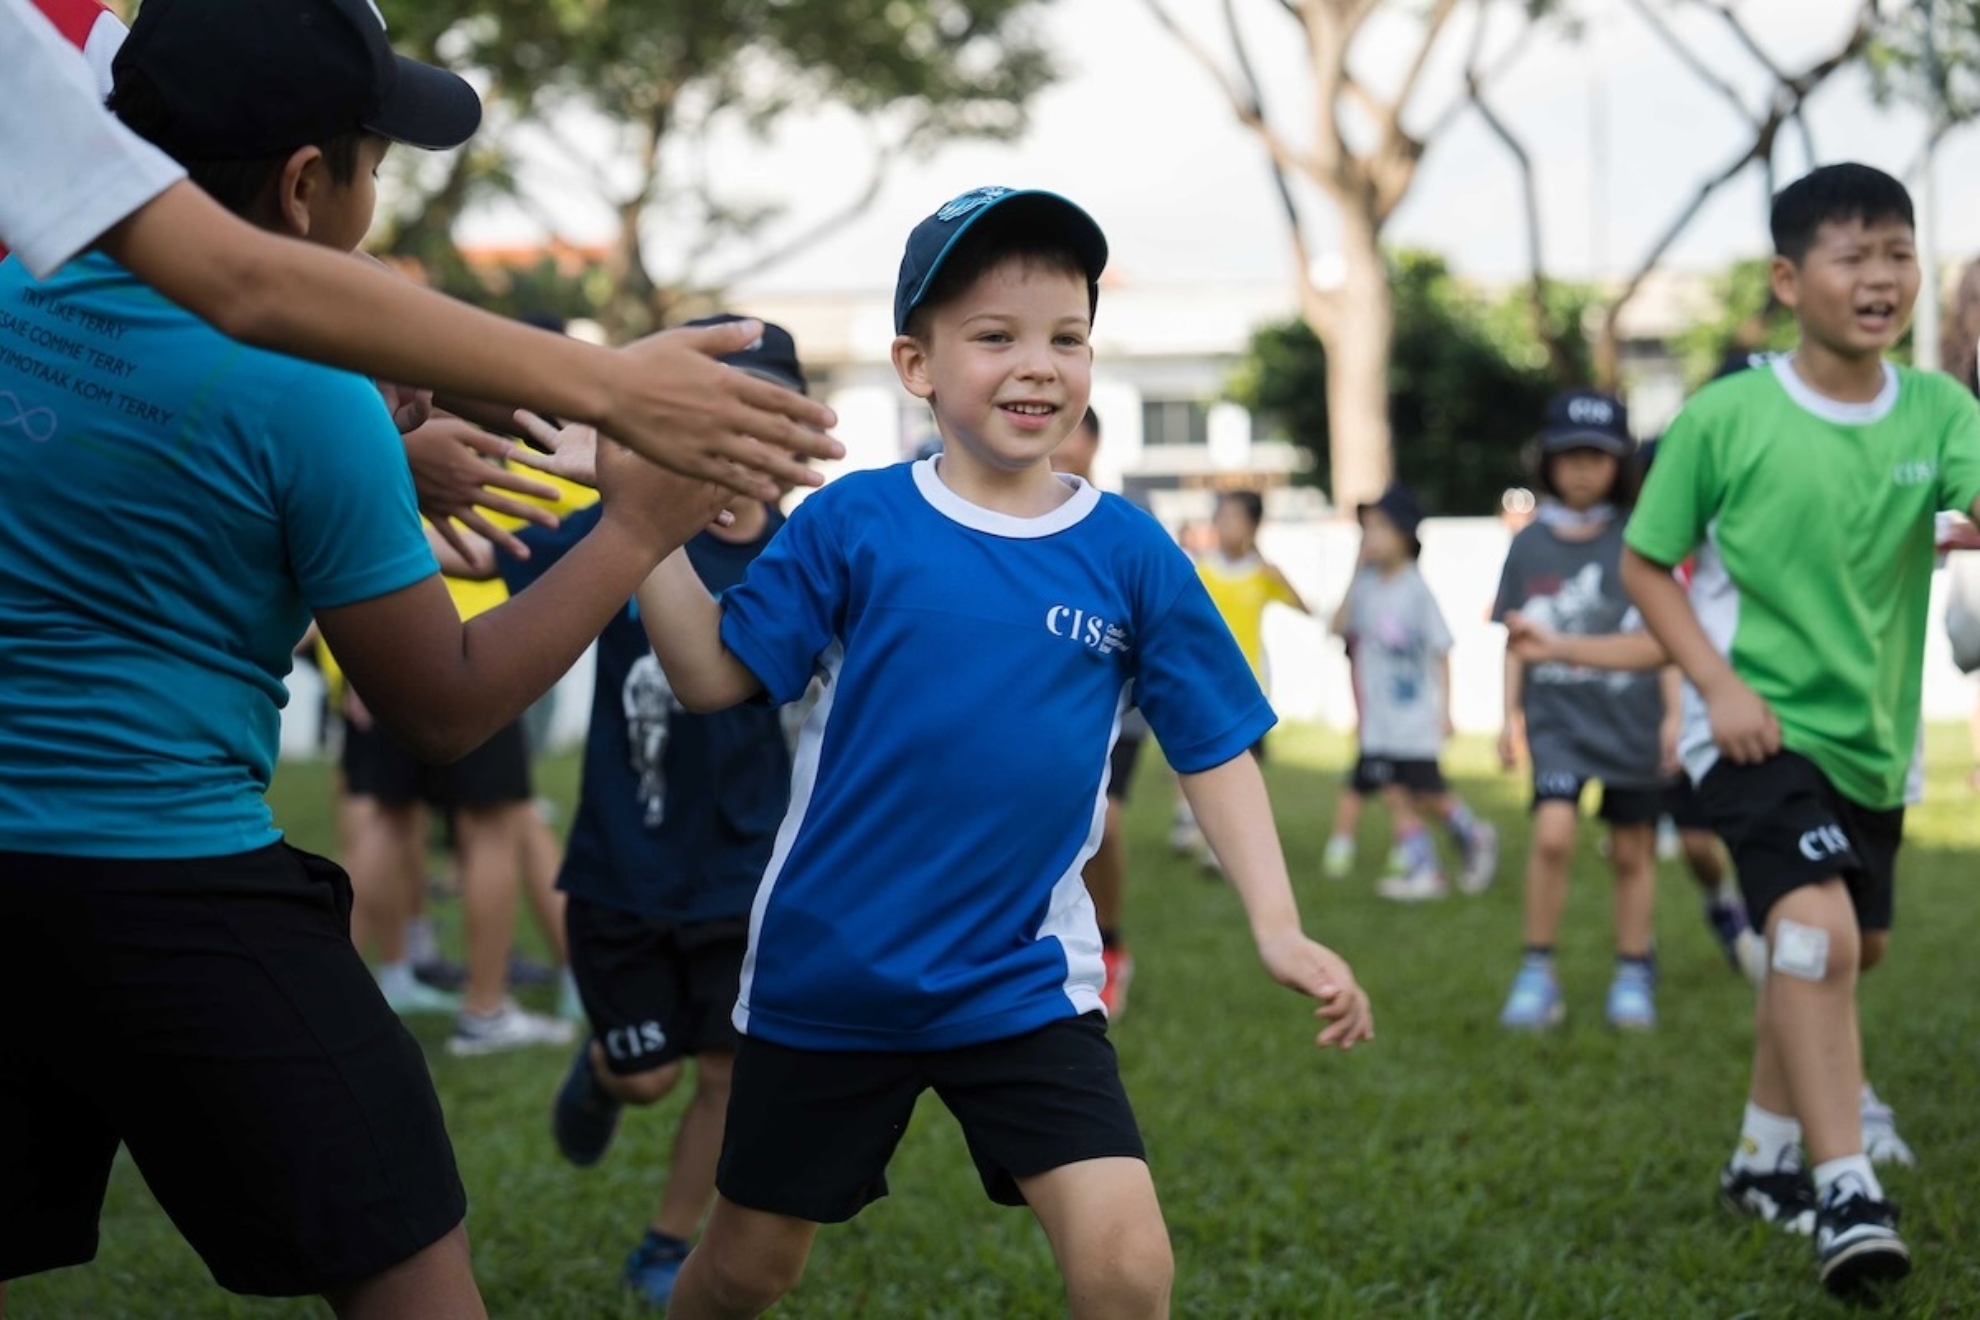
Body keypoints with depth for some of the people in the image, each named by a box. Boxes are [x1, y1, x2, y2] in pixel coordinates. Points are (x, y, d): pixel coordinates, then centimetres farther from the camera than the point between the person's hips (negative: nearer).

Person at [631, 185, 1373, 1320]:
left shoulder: (1131, 553, -3)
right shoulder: (855, 525, -7)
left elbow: (1215, 747, 2)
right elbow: (714, 675, -7)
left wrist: (1279, 928, -6)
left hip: (1025, 986, 0)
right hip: (828, 975, 0)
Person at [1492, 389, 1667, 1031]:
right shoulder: (1530, 545, 4)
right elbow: (1516, 640, 11)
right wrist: (1510, 716, 8)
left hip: (1632, 718, 0)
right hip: (1559, 718, 0)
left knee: (1632, 851, 9)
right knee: (1553, 831, -18)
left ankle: (1634, 977, 23)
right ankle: (1538, 974, -8)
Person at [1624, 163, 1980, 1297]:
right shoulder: (1725, 418, -13)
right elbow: (1647, 566, -4)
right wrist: (1718, 684, -15)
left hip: (1874, 738, 6)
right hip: (1761, 729, -6)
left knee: (1845, 949, 19)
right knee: (1818, 931, -25)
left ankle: (1766, 1160, 40)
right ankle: (1848, 1195, -21)